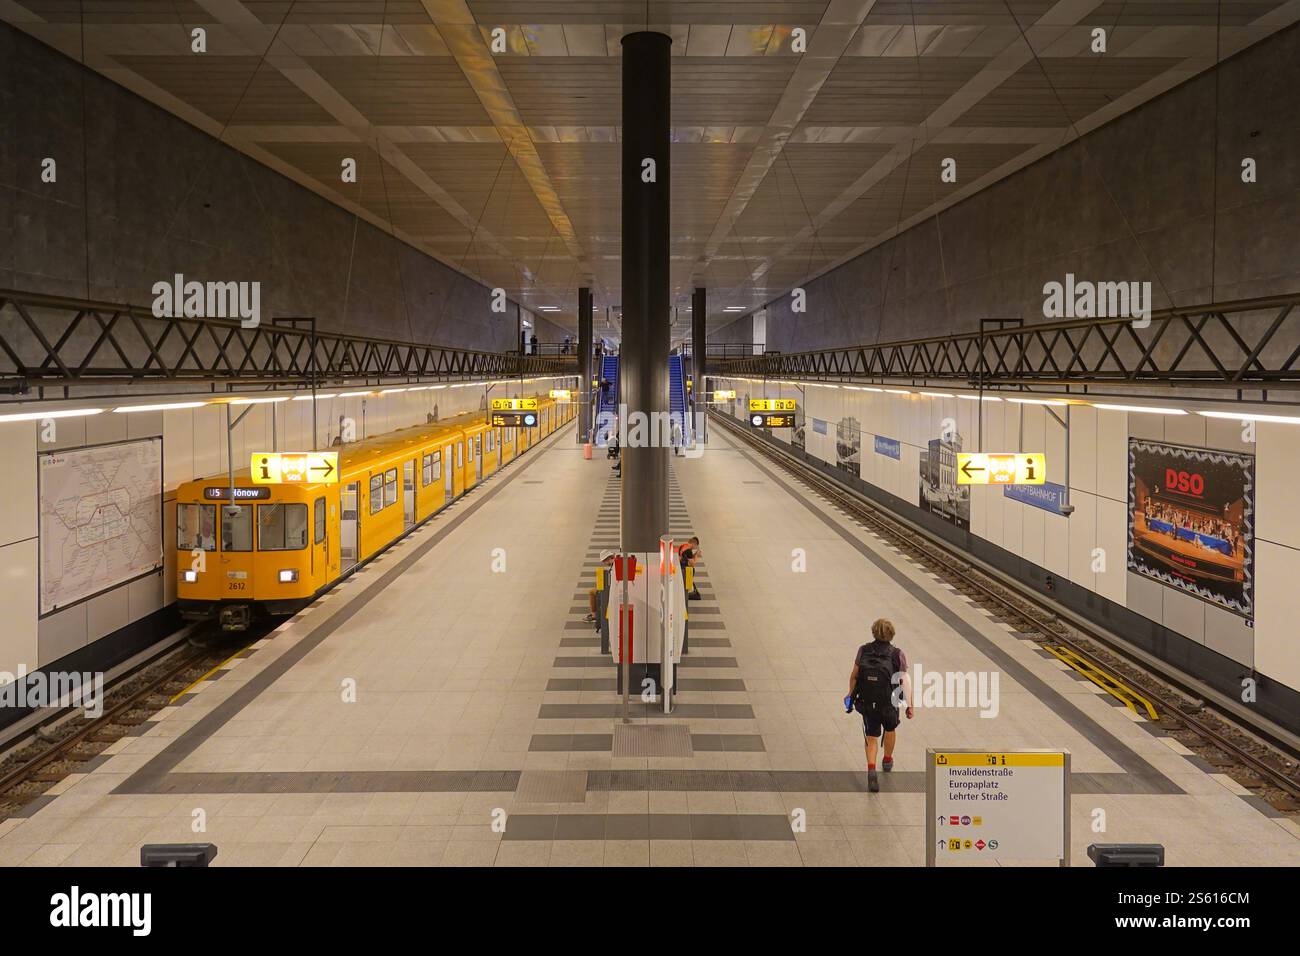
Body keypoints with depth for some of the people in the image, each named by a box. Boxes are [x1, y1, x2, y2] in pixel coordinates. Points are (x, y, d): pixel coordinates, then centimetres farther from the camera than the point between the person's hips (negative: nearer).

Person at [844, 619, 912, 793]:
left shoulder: (863, 650, -7)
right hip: (888, 704, -1)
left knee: (871, 737, 12)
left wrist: (851, 695, 15)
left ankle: (871, 771, -9)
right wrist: (910, 705, -6)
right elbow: (905, 682, -13)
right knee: (890, 728, 28)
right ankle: (887, 761, 49)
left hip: (866, 704, 1)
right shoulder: (897, 654, -13)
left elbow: (854, 676, 0)